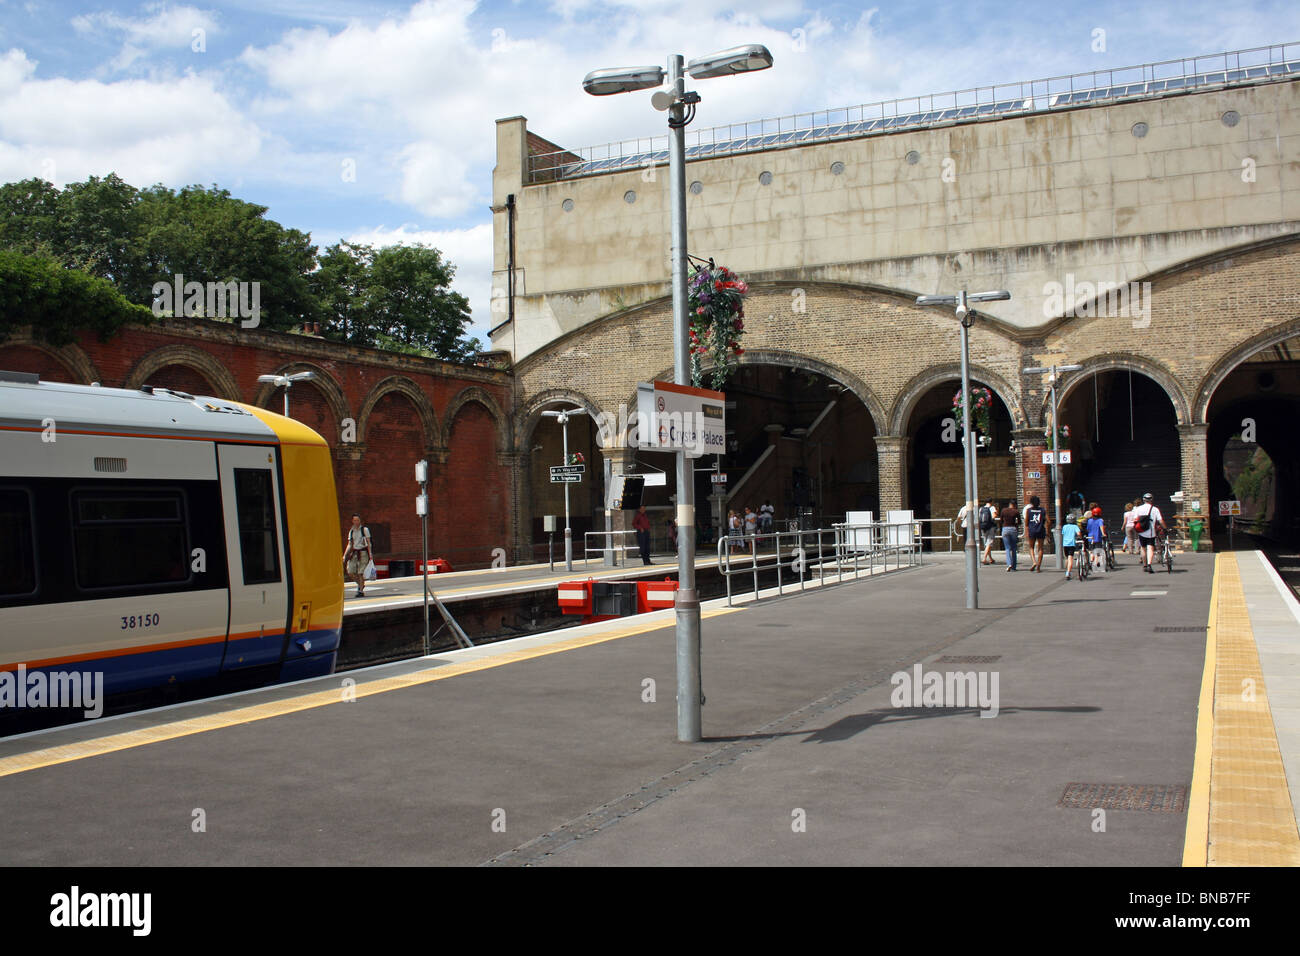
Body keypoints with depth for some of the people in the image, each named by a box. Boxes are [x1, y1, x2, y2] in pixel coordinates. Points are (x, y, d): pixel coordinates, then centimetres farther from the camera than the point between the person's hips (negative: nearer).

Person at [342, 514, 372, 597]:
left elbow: (368, 543, 0)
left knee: (360, 572, -9)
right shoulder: (351, 531, 13)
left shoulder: (365, 530, 2)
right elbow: (349, 544, 15)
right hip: (354, 553, 4)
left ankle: (361, 591, 0)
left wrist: (370, 554, -7)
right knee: (350, 572, -6)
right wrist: (344, 555, 7)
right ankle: (360, 584, 19)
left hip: (363, 553, -4)